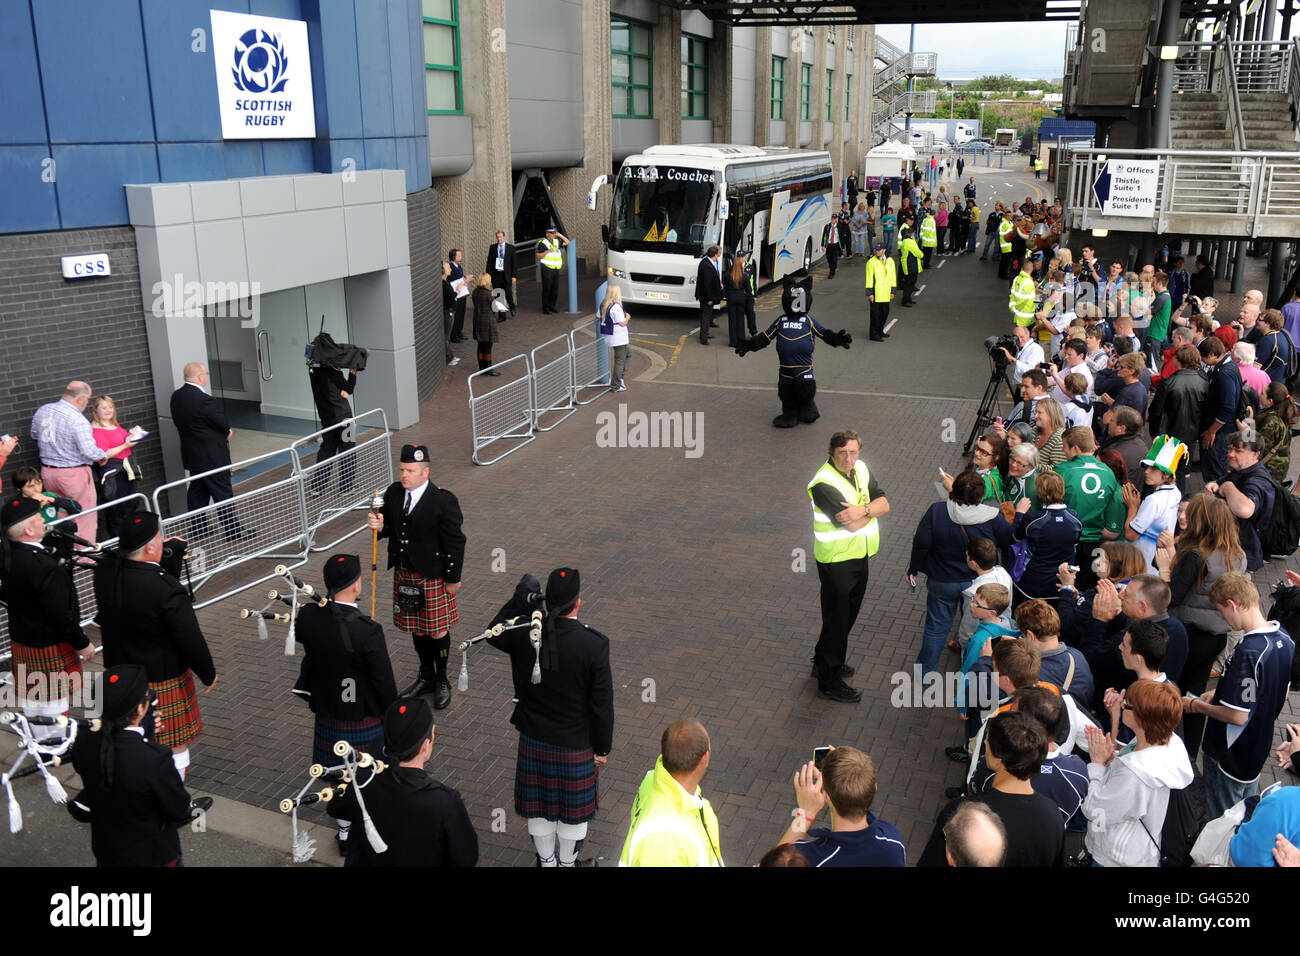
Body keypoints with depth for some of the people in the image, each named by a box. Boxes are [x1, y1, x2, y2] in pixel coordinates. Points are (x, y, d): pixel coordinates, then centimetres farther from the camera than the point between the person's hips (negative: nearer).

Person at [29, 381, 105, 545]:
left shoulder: (42, 411, 3)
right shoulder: (78, 420, -21)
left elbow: (35, 435, 19)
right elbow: (89, 451, -25)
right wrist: (103, 456, -6)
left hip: (47, 472, 7)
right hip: (74, 474, -7)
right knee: (85, 518, 4)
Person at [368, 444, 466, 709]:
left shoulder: (443, 501, -18)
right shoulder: (393, 493, -2)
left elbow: (455, 543, -14)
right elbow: (390, 528, 11)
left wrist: (453, 579, -12)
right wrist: (379, 525, -13)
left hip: (433, 577, -5)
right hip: (403, 574, 6)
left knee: (437, 631, 7)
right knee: (416, 628, 18)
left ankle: (442, 680, 28)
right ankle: (426, 678, 36)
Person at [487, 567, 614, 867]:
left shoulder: (523, 634, -17)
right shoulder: (594, 645, -24)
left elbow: (493, 636, 9)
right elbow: (602, 704, -16)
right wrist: (602, 749, -2)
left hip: (533, 741, 3)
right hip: (576, 745, -3)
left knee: (539, 804, 22)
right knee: (573, 809, 19)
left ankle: (547, 861, 41)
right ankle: (568, 863, 38)